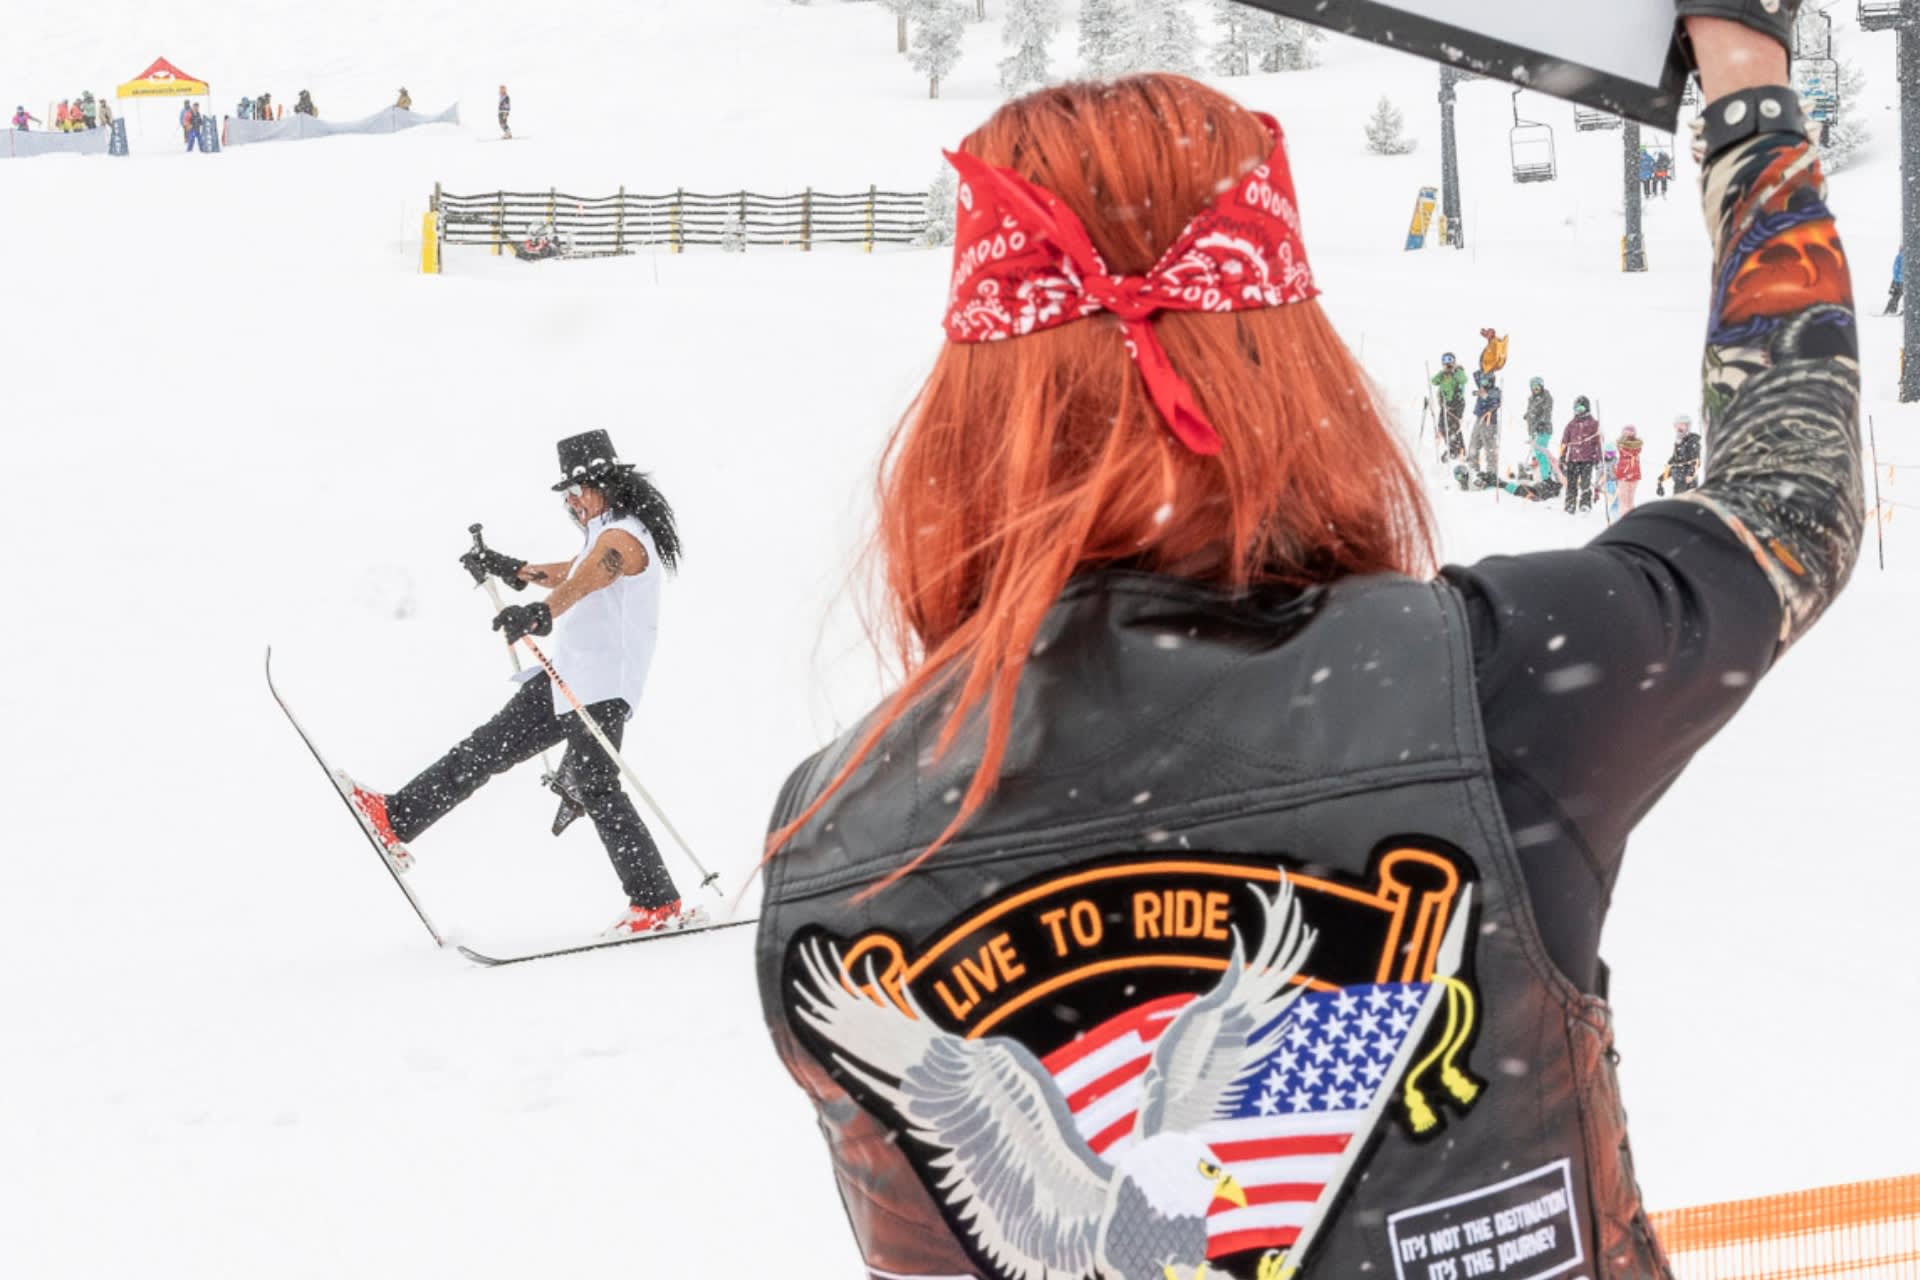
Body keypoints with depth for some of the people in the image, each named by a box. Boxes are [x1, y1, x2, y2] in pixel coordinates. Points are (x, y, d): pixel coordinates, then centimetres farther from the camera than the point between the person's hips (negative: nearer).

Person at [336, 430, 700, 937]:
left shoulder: (623, 537, -13)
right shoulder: (610, 536, 19)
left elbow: (586, 579, -35)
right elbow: (573, 573, 40)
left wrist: (542, 613, -52)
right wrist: (511, 569, 46)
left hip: (602, 686, -10)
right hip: (565, 676, 10)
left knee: (592, 785, -16)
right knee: (488, 747, 11)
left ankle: (659, 904, -13)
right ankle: (397, 819, 16)